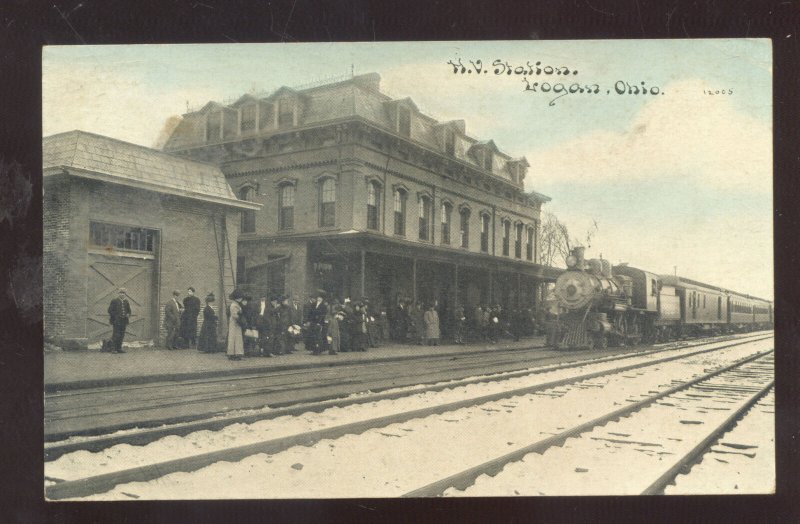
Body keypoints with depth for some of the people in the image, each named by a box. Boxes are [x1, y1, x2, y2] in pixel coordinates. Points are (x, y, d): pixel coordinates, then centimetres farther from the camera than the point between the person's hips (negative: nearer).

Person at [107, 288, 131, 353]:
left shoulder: (126, 302, 16)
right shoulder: (114, 301, 2)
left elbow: (129, 311, 23)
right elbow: (110, 310, -2)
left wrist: (128, 315, 2)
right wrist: (116, 315, -13)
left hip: (124, 321, 5)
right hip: (116, 321, -5)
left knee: (122, 335, 6)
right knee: (116, 335, -10)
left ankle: (119, 348, 11)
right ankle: (113, 349, -7)